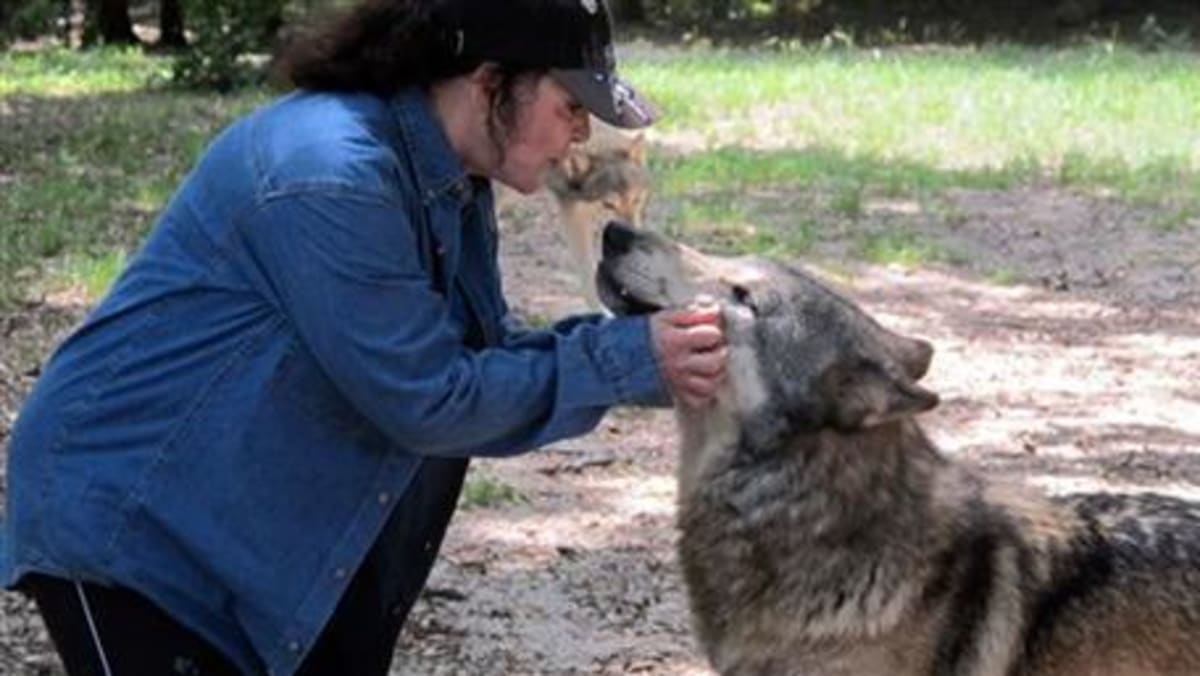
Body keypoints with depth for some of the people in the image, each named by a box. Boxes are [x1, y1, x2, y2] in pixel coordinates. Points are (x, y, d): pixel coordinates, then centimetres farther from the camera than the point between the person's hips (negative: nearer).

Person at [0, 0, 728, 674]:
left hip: (267, 522, 9)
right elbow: (428, 401, -25)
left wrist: (646, 347, -11)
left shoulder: (444, 178, 1)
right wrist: (625, 361, -21)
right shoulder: (329, 179, -28)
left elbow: (481, 353, 3)